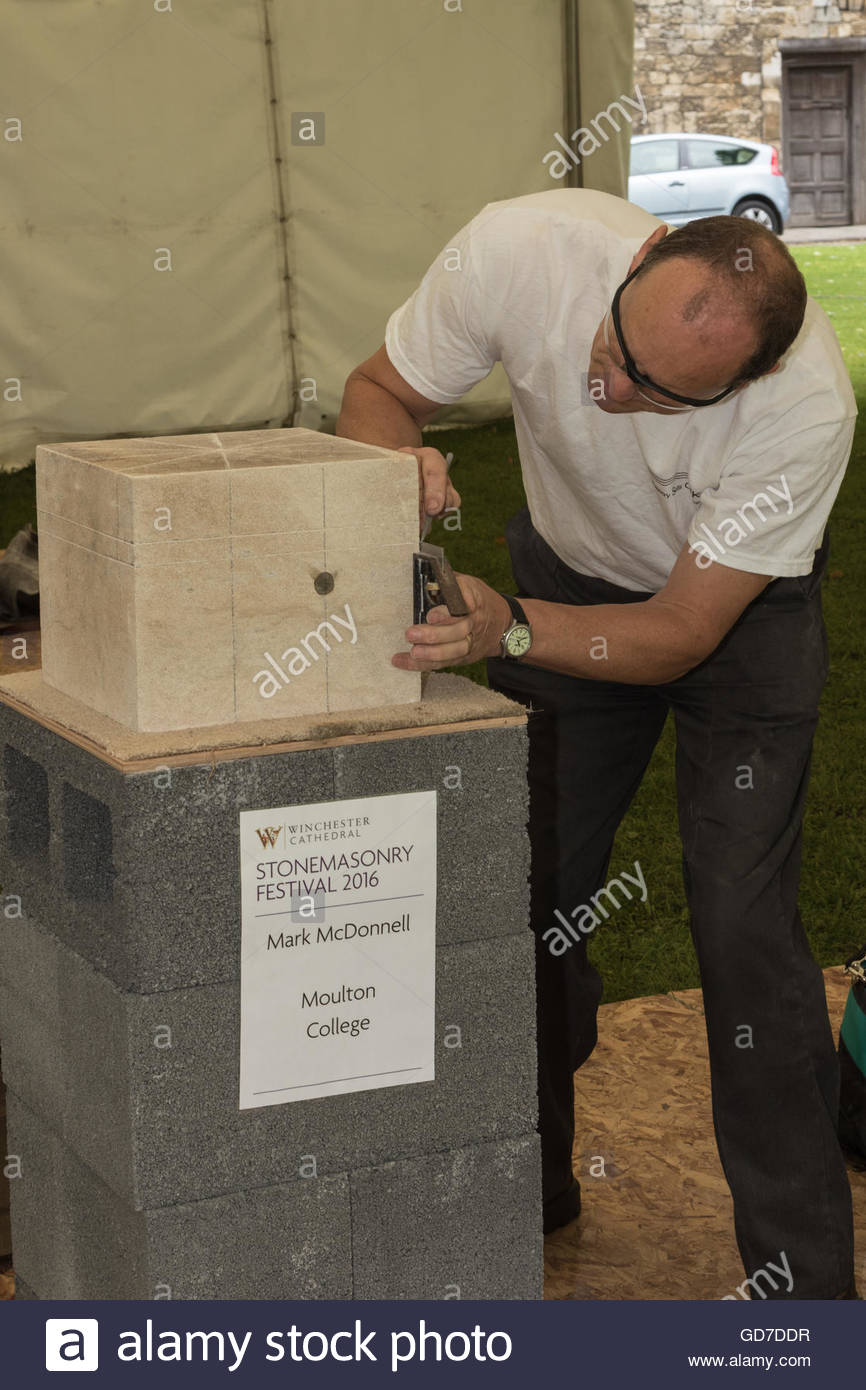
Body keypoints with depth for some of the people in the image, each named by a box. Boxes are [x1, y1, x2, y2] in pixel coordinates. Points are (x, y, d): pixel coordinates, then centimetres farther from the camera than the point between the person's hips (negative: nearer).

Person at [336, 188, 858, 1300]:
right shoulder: (521, 250, -32)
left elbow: (679, 634, -28)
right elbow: (379, 392, -13)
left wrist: (510, 627, -43)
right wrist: (398, 468, -36)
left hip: (741, 607, -3)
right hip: (569, 573, 3)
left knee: (742, 925, -13)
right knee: (524, 893, 3)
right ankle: (526, 1188, 25)